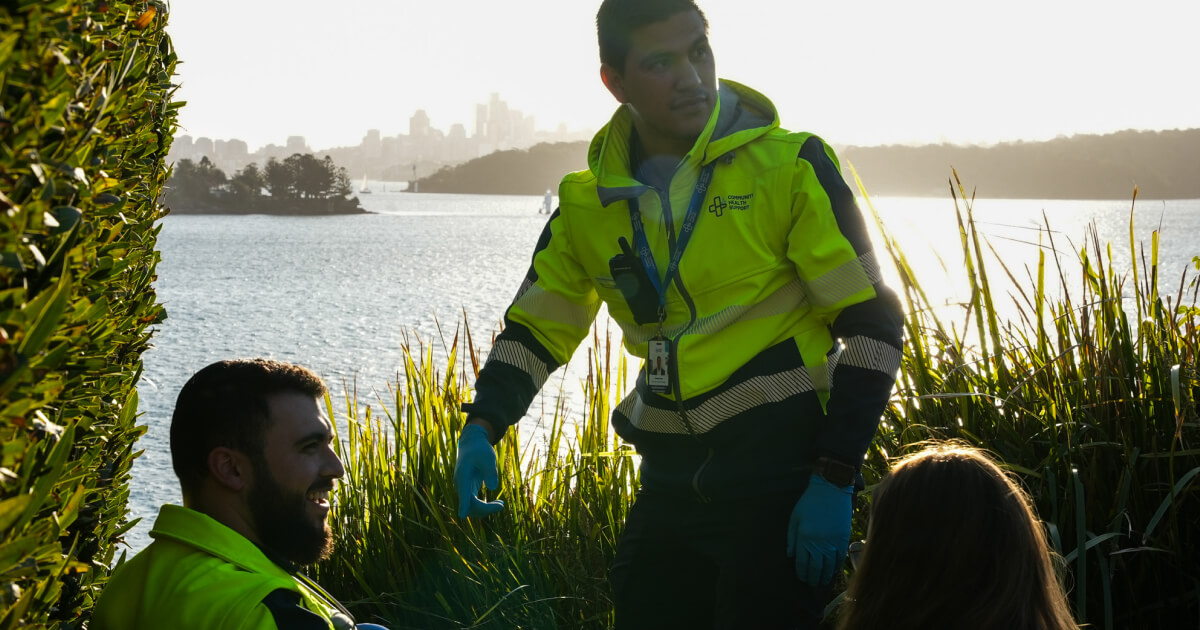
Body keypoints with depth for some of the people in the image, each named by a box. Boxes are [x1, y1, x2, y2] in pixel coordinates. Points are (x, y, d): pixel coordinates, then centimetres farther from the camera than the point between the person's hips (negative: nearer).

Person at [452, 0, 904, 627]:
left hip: (779, 479, -5)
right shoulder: (589, 205, 6)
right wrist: (481, 430, -4)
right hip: (669, 481, 5)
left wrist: (834, 481, -13)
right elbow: (534, 328, 15)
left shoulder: (790, 167, -8)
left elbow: (871, 322, -8)